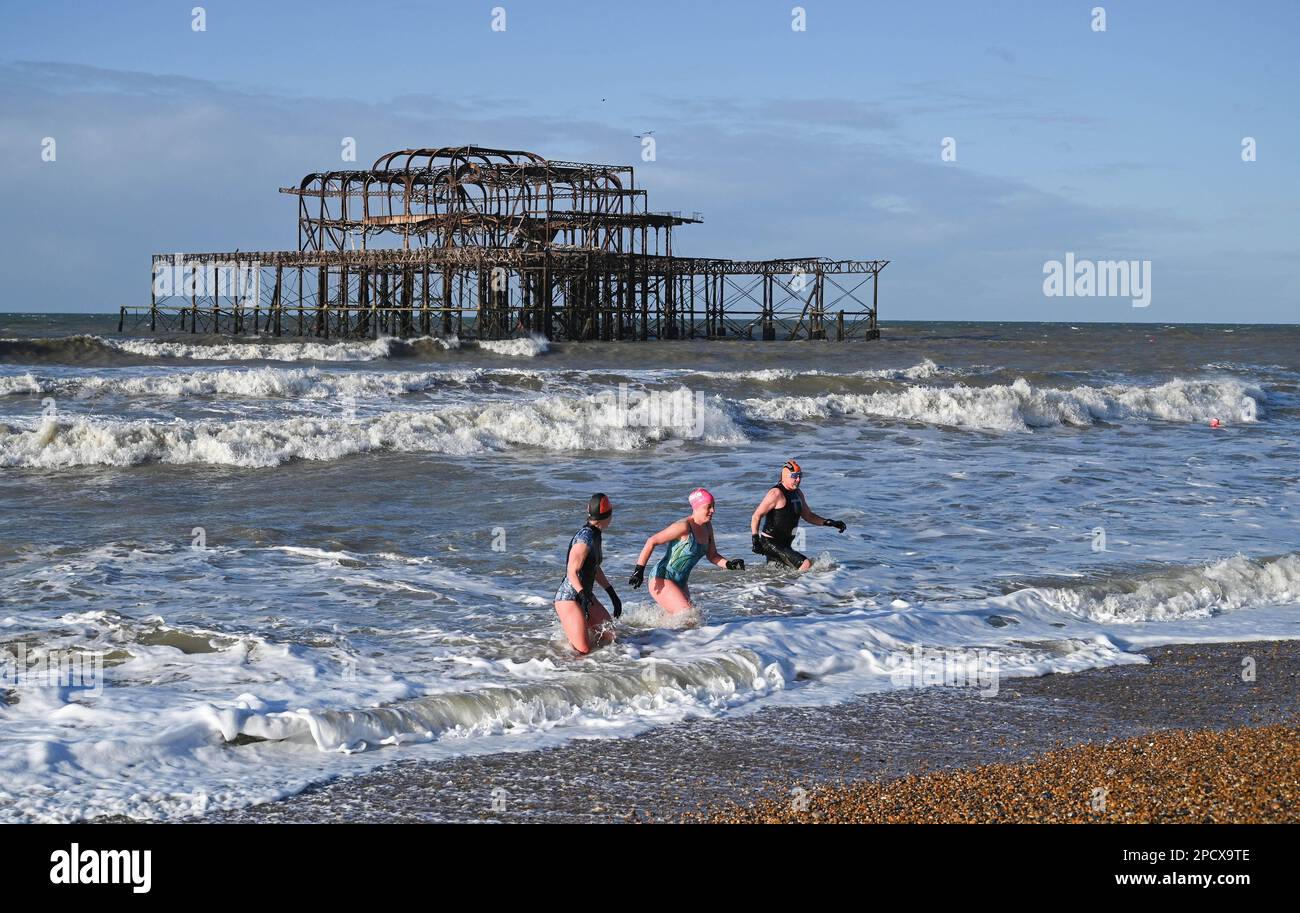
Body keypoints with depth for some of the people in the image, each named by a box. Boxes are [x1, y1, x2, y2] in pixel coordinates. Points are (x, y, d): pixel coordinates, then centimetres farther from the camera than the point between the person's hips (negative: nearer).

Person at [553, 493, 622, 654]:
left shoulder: (595, 535, 9)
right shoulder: (585, 538, -21)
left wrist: (613, 595, 22)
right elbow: (572, 573, -25)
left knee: (609, 637, 9)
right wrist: (583, 596, -38)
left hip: (585, 596, 10)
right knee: (583, 650, -20)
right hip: (569, 599, -10)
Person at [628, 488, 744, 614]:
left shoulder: (707, 527, 6)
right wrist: (639, 570, -22)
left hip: (680, 583, 9)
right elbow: (651, 542, -19)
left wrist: (729, 565, -5)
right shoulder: (684, 527, -20)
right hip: (661, 580, -9)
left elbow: (712, 556, 15)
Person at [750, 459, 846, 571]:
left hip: (785, 544, 10)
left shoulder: (798, 494, 10)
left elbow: (808, 516, 19)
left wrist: (829, 523, 6)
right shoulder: (776, 493, -16)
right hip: (770, 543, -10)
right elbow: (756, 516, -16)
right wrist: (755, 539, -26)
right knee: (806, 564, -21)